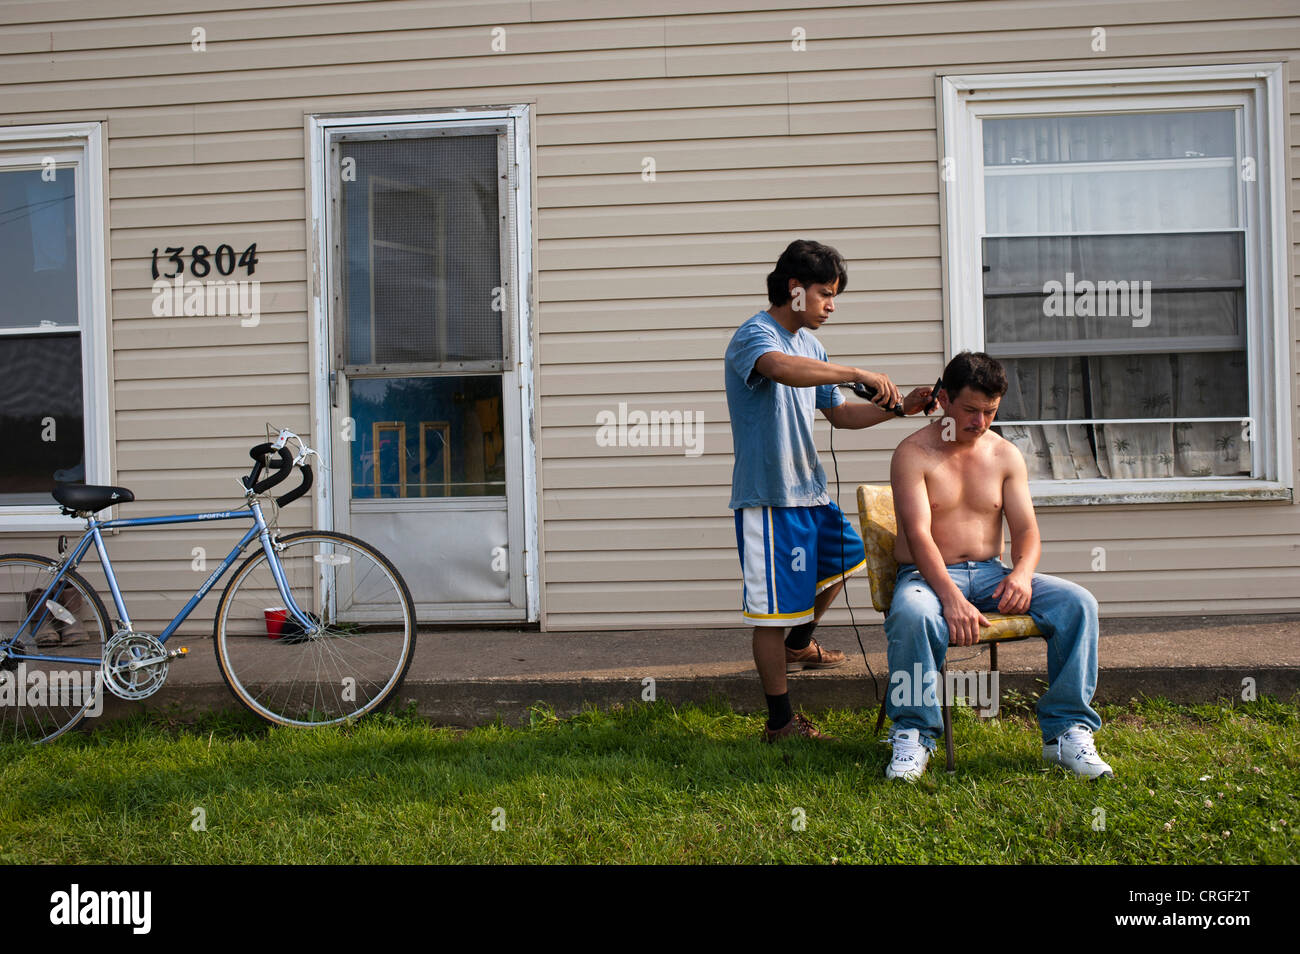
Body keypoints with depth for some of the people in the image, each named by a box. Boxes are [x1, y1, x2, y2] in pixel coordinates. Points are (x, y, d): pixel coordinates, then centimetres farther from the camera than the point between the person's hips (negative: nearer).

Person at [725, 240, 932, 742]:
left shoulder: (810, 344, 15)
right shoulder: (755, 335, -13)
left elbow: (838, 413, 20)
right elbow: (781, 368, -38)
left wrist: (898, 407, 7)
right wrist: (857, 373, -37)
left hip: (809, 493, 10)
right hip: (769, 497, -10)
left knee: (845, 555, 29)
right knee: (772, 610, -3)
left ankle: (799, 644, 47)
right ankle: (780, 722, 7)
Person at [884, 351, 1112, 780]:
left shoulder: (1006, 455, 11)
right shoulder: (914, 453, -5)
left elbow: (1026, 530, 6)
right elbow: (918, 534, -17)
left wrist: (1022, 573, -19)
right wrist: (952, 599, -31)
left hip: (990, 574, 5)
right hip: (928, 575, -4)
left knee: (1077, 602, -18)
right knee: (911, 615, -39)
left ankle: (1067, 731, -12)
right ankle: (913, 735, -21)